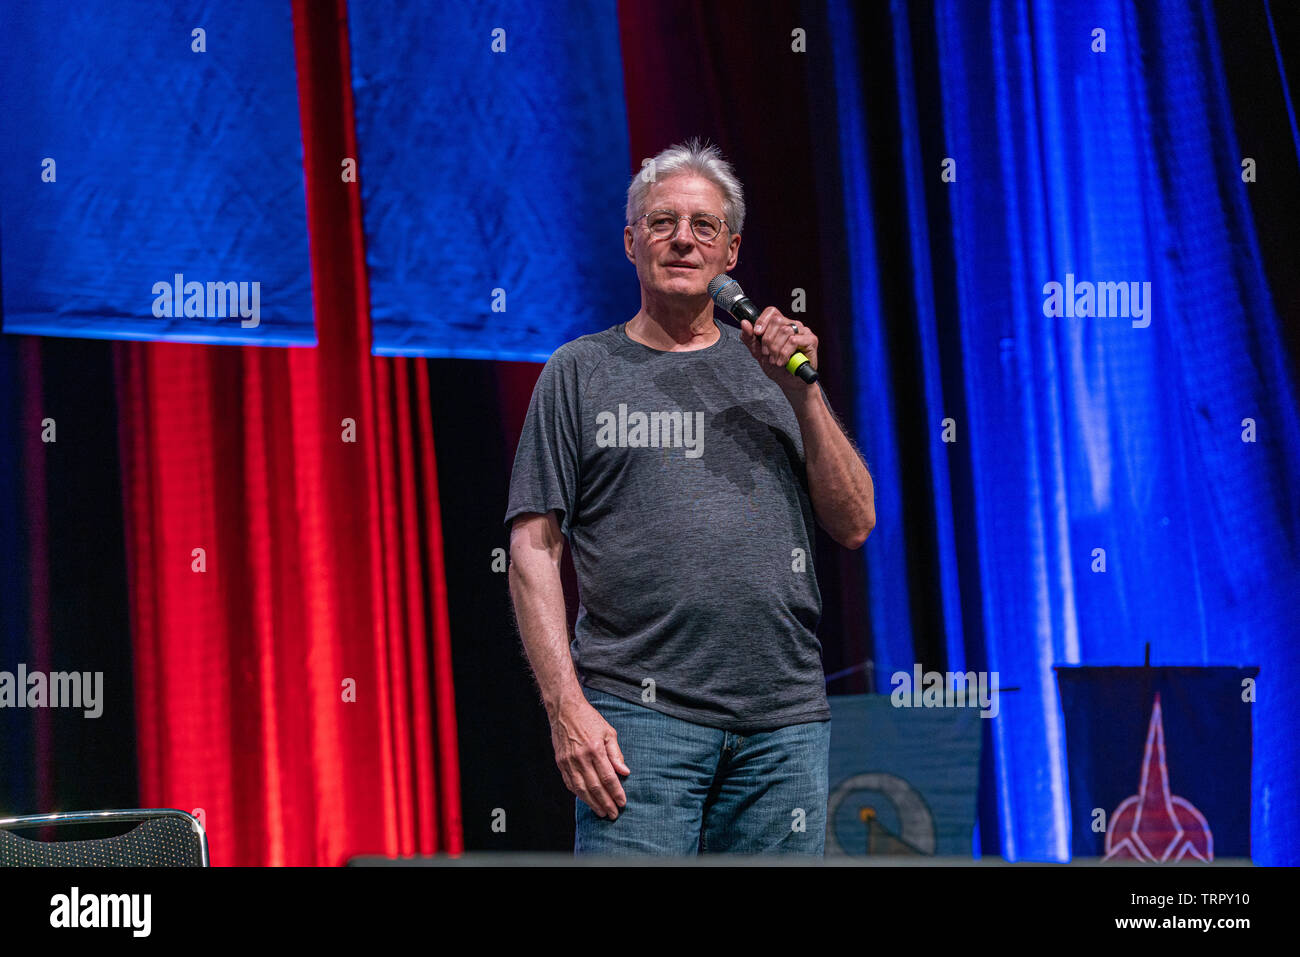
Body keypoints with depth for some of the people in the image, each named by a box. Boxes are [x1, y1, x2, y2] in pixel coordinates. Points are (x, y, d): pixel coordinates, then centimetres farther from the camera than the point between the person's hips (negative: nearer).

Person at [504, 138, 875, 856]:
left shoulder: (768, 369, 16)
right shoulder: (582, 372, 8)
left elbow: (855, 525, 11)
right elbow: (533, 552, 2)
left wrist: (803, 394, -1)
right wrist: (565, 705, -10)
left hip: (785, 718, 3)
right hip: (641, 715, -3)